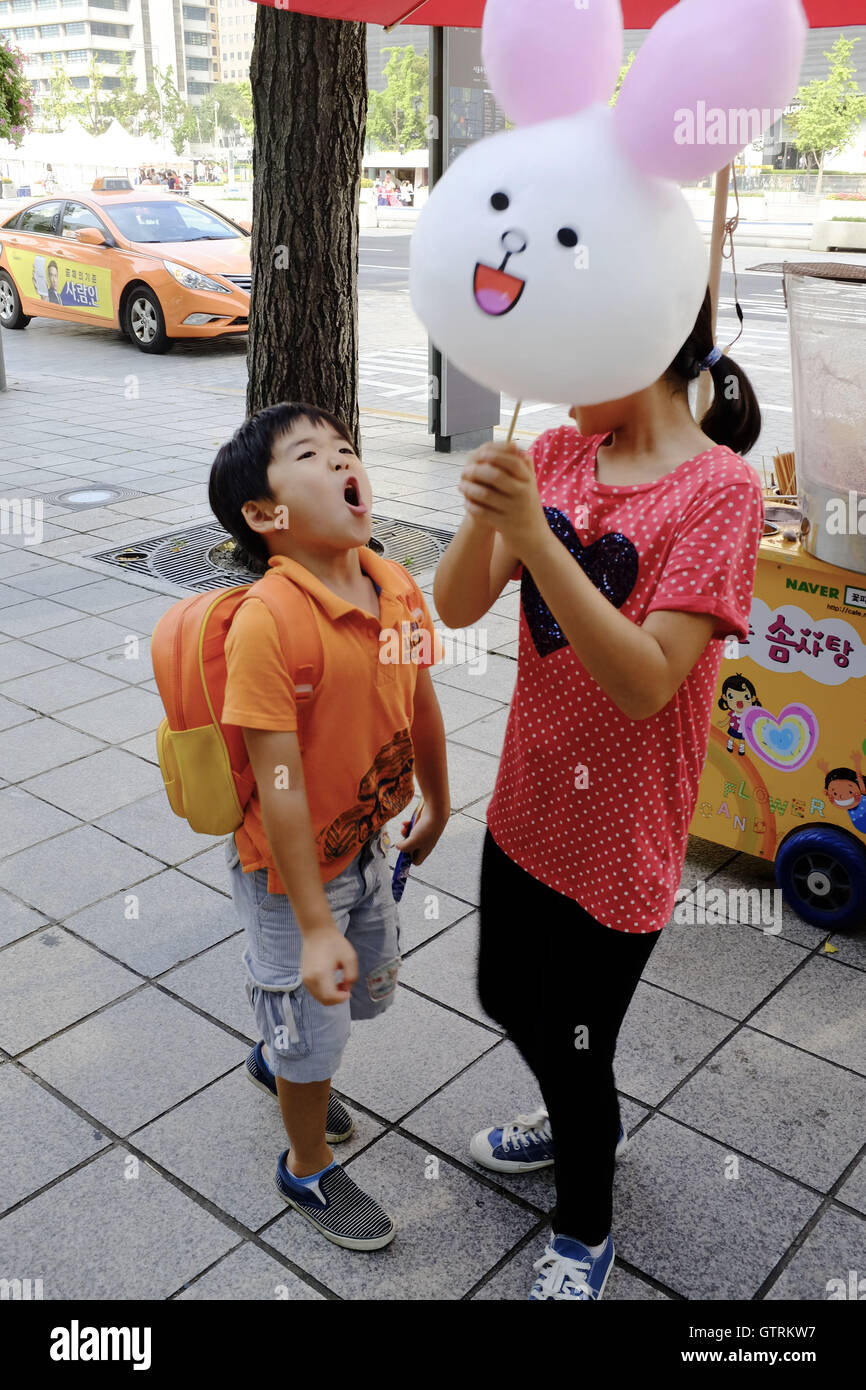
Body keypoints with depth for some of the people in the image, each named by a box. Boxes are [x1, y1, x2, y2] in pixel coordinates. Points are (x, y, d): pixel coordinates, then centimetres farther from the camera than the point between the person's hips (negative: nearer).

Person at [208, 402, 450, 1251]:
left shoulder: (398, 590, -9)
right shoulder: (268, 622, -31)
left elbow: (420, 705, 6)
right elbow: (279, 787, -29)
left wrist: (438, 804, 20)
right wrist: (315, 926, -25)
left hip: (363, 841, 7)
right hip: (290, 865, -7)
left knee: (371, 985, 28)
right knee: (313, 1025, 13)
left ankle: (275, 1060, 60)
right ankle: (308, 1170, 43)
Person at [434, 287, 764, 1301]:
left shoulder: (718, 488, -19)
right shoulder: (557, 455, -2)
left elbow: (646, 683, -27)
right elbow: (457, 608, -9)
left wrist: (535, 533, -35)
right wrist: (483, 516, -29)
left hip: (617, 834, -6)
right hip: (526, 802, 7)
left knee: (575, 1044, 11)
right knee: (507, 997, 25)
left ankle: (583, 1229, 42)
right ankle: (582, 1126, 57)